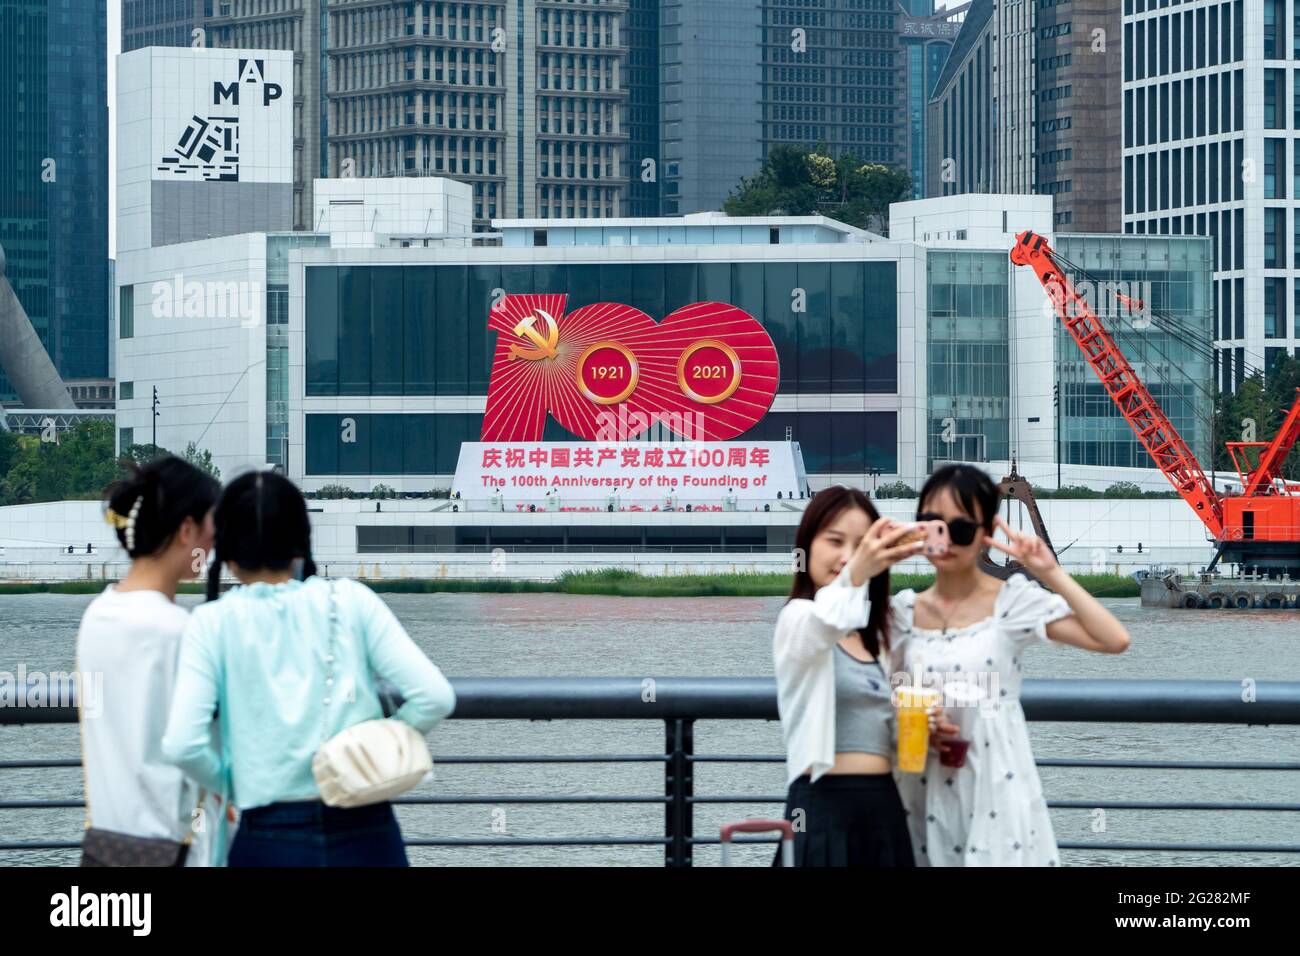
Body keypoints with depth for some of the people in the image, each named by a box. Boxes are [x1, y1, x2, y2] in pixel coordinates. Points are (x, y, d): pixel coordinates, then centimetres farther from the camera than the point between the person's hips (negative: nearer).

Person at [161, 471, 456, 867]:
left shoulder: (213, 623, -3)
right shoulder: (351, 602, -1)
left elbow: (181, 744, -13)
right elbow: (435, 696, -7)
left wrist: (230, 782, 6)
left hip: (270, 844, -1)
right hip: (366, 836, 1)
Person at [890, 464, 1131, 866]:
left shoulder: (1013, 600, -5)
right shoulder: (903, 611, 6)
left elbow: (1115, 640, -14)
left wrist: (1052, 574, -17)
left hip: (995, 783, -3)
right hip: (923, 788, 3)